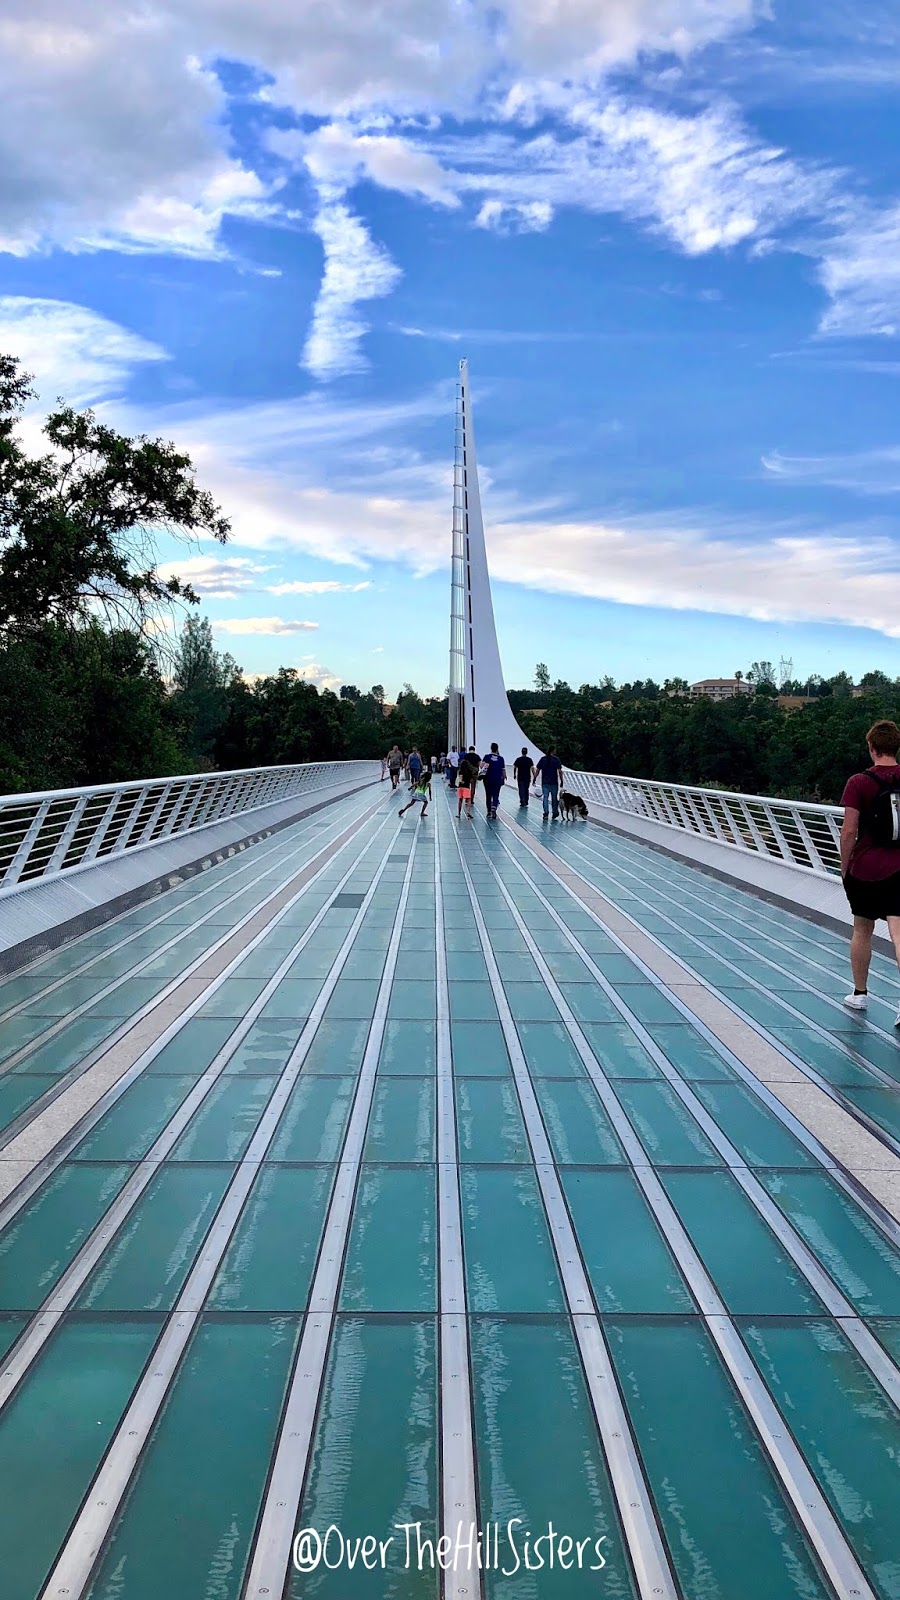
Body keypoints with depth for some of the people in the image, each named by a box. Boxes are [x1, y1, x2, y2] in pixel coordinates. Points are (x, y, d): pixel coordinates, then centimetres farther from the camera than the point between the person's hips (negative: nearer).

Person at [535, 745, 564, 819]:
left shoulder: (543, 759, 3)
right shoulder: (556, 759, -6)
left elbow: (537, 771, 2)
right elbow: (560, 771, -10)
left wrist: (534, 779, 8)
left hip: (544, 782, 2)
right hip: (554, 782, -2)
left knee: (545, 798, 2)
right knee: (554, 798, 12)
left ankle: (546, 813, -8)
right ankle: (555, 812, 21)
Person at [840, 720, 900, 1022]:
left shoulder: (859, 783, -11)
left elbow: (850, 831, -12)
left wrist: (844, 867, 1)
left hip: (865, 869, -2)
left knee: (862, 931, 15)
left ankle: (860, 994, 29)